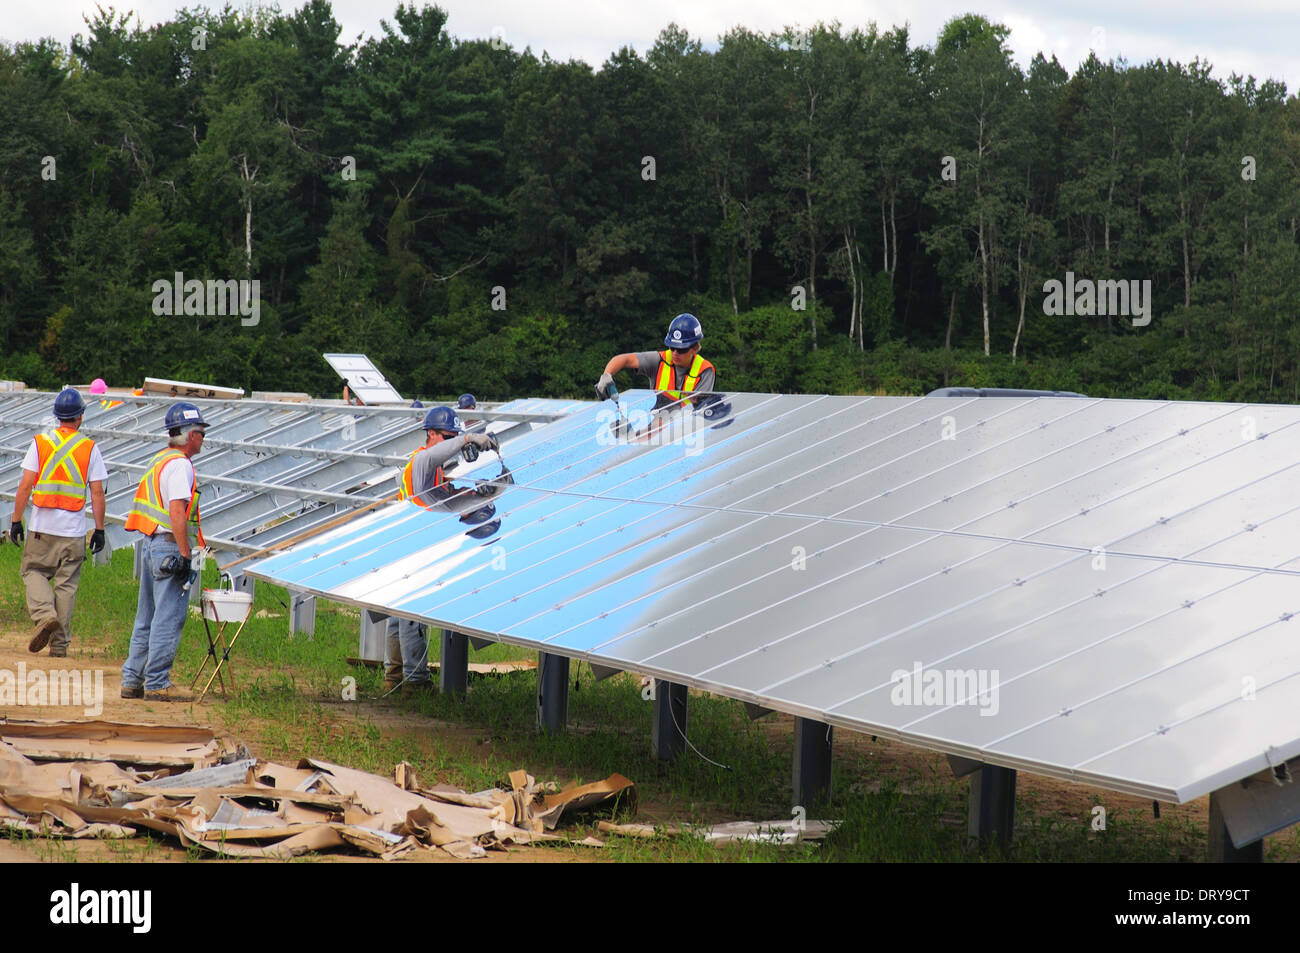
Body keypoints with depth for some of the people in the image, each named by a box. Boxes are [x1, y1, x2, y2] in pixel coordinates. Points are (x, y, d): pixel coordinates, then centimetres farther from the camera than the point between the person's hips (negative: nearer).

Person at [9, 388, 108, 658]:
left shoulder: (40, 443, -1)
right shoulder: (90, 448, 0)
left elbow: (25, 486, -4)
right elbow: (97, 493, -2)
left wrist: (16, 521, 2)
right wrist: (99, 529, 4)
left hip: (42, 527, -1)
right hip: (74, 531, 1)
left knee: (33, 571, 14)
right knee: (67, 584, 7)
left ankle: (44, 614, -12)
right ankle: (60, 643, 7)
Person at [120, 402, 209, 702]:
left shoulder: (158, 460, 16)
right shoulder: (179, 465, -13)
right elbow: (177, 512, -21)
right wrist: (186, 556, -21)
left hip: (150, 543, 10)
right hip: (170, 547, -10)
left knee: (147, 618, 14)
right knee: (168, 618, -6)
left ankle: (131, 682, 16)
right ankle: (157, 684, -4)